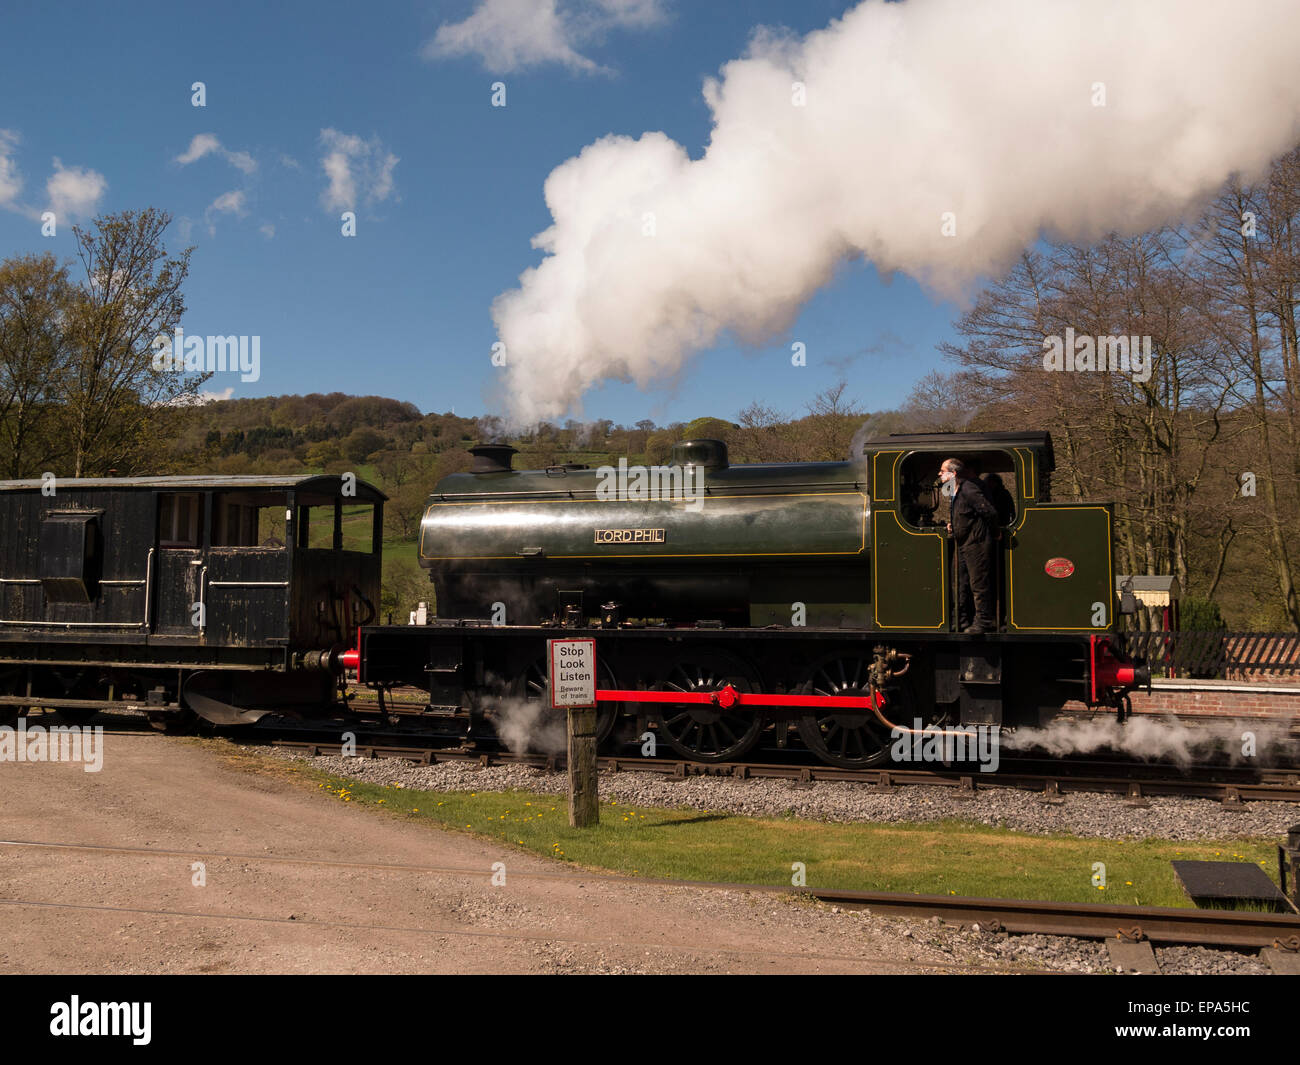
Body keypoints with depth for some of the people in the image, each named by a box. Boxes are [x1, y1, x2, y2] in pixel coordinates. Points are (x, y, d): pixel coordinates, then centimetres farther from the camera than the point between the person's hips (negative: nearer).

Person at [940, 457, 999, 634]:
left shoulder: (969, 490, -18)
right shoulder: (956, 493, 13)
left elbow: (990, 512, -21)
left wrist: (993, 534, -9)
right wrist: (952, 525, 9)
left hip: (976, 544, -10)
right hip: (964, 545, 10)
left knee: (978, 584, -5)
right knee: (963, 585, 14)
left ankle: (983, 621, 2)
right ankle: (963, 621, 21)